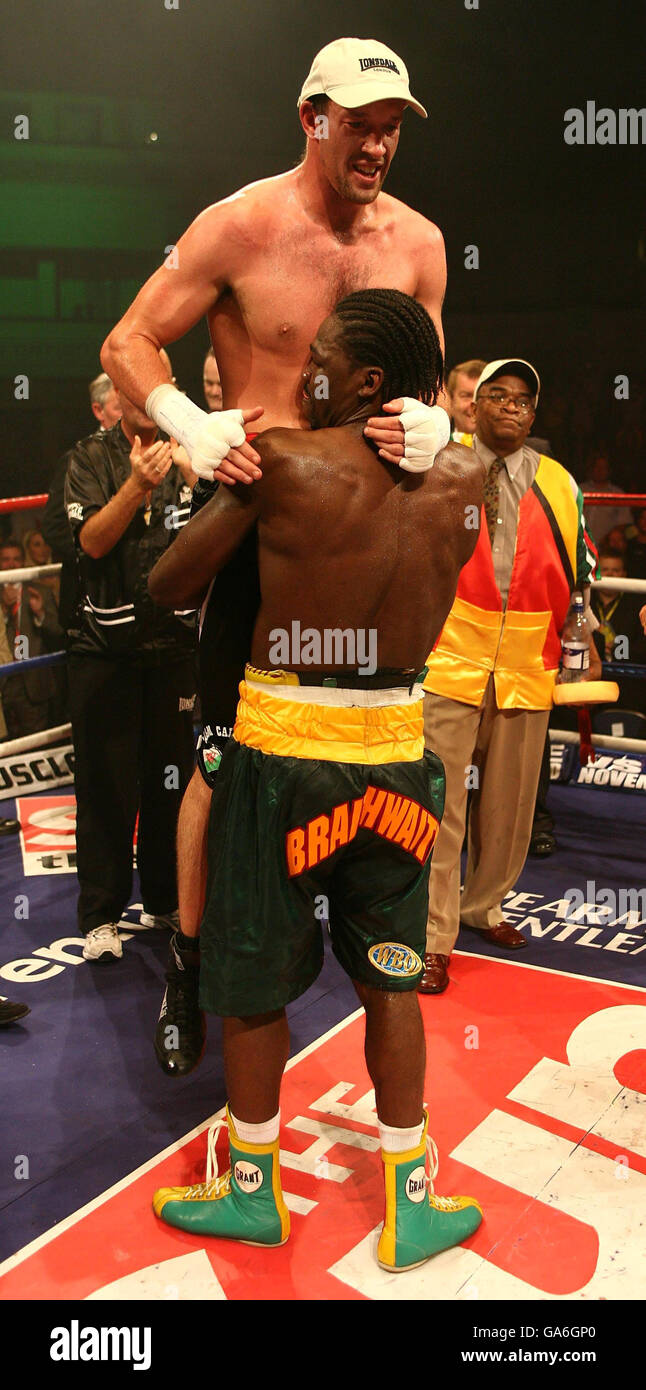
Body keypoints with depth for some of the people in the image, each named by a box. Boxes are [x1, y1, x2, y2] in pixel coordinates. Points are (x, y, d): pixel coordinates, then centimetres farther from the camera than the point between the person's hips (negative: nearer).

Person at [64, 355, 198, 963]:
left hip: (177, 641, 2)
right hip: (106, 644, -2)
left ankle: (167, 901, 24)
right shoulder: (92, 457, 2)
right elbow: (93, 541, -11)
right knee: (106, 782, 1)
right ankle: (100, 915, 13)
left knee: (173, 776, 8)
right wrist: (138, 486, -25)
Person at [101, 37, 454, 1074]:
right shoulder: (241, 225, -8)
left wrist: (431, 425, -15)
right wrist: (191, 426, -25)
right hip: (255, 504, -4)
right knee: (227, 757, 0)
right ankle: (188, 961, 19)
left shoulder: (418, 241, 3)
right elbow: (126, 343, -5)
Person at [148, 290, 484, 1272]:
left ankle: (252, 1192, 34)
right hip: (396, 753, 4)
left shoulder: (283, 462, -13)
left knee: (254, 982, 15)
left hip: (284, 749, -3)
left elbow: (168, 586, -3)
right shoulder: (462, 479, -1)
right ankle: (410, 1208, 29)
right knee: (391, 980, 18)